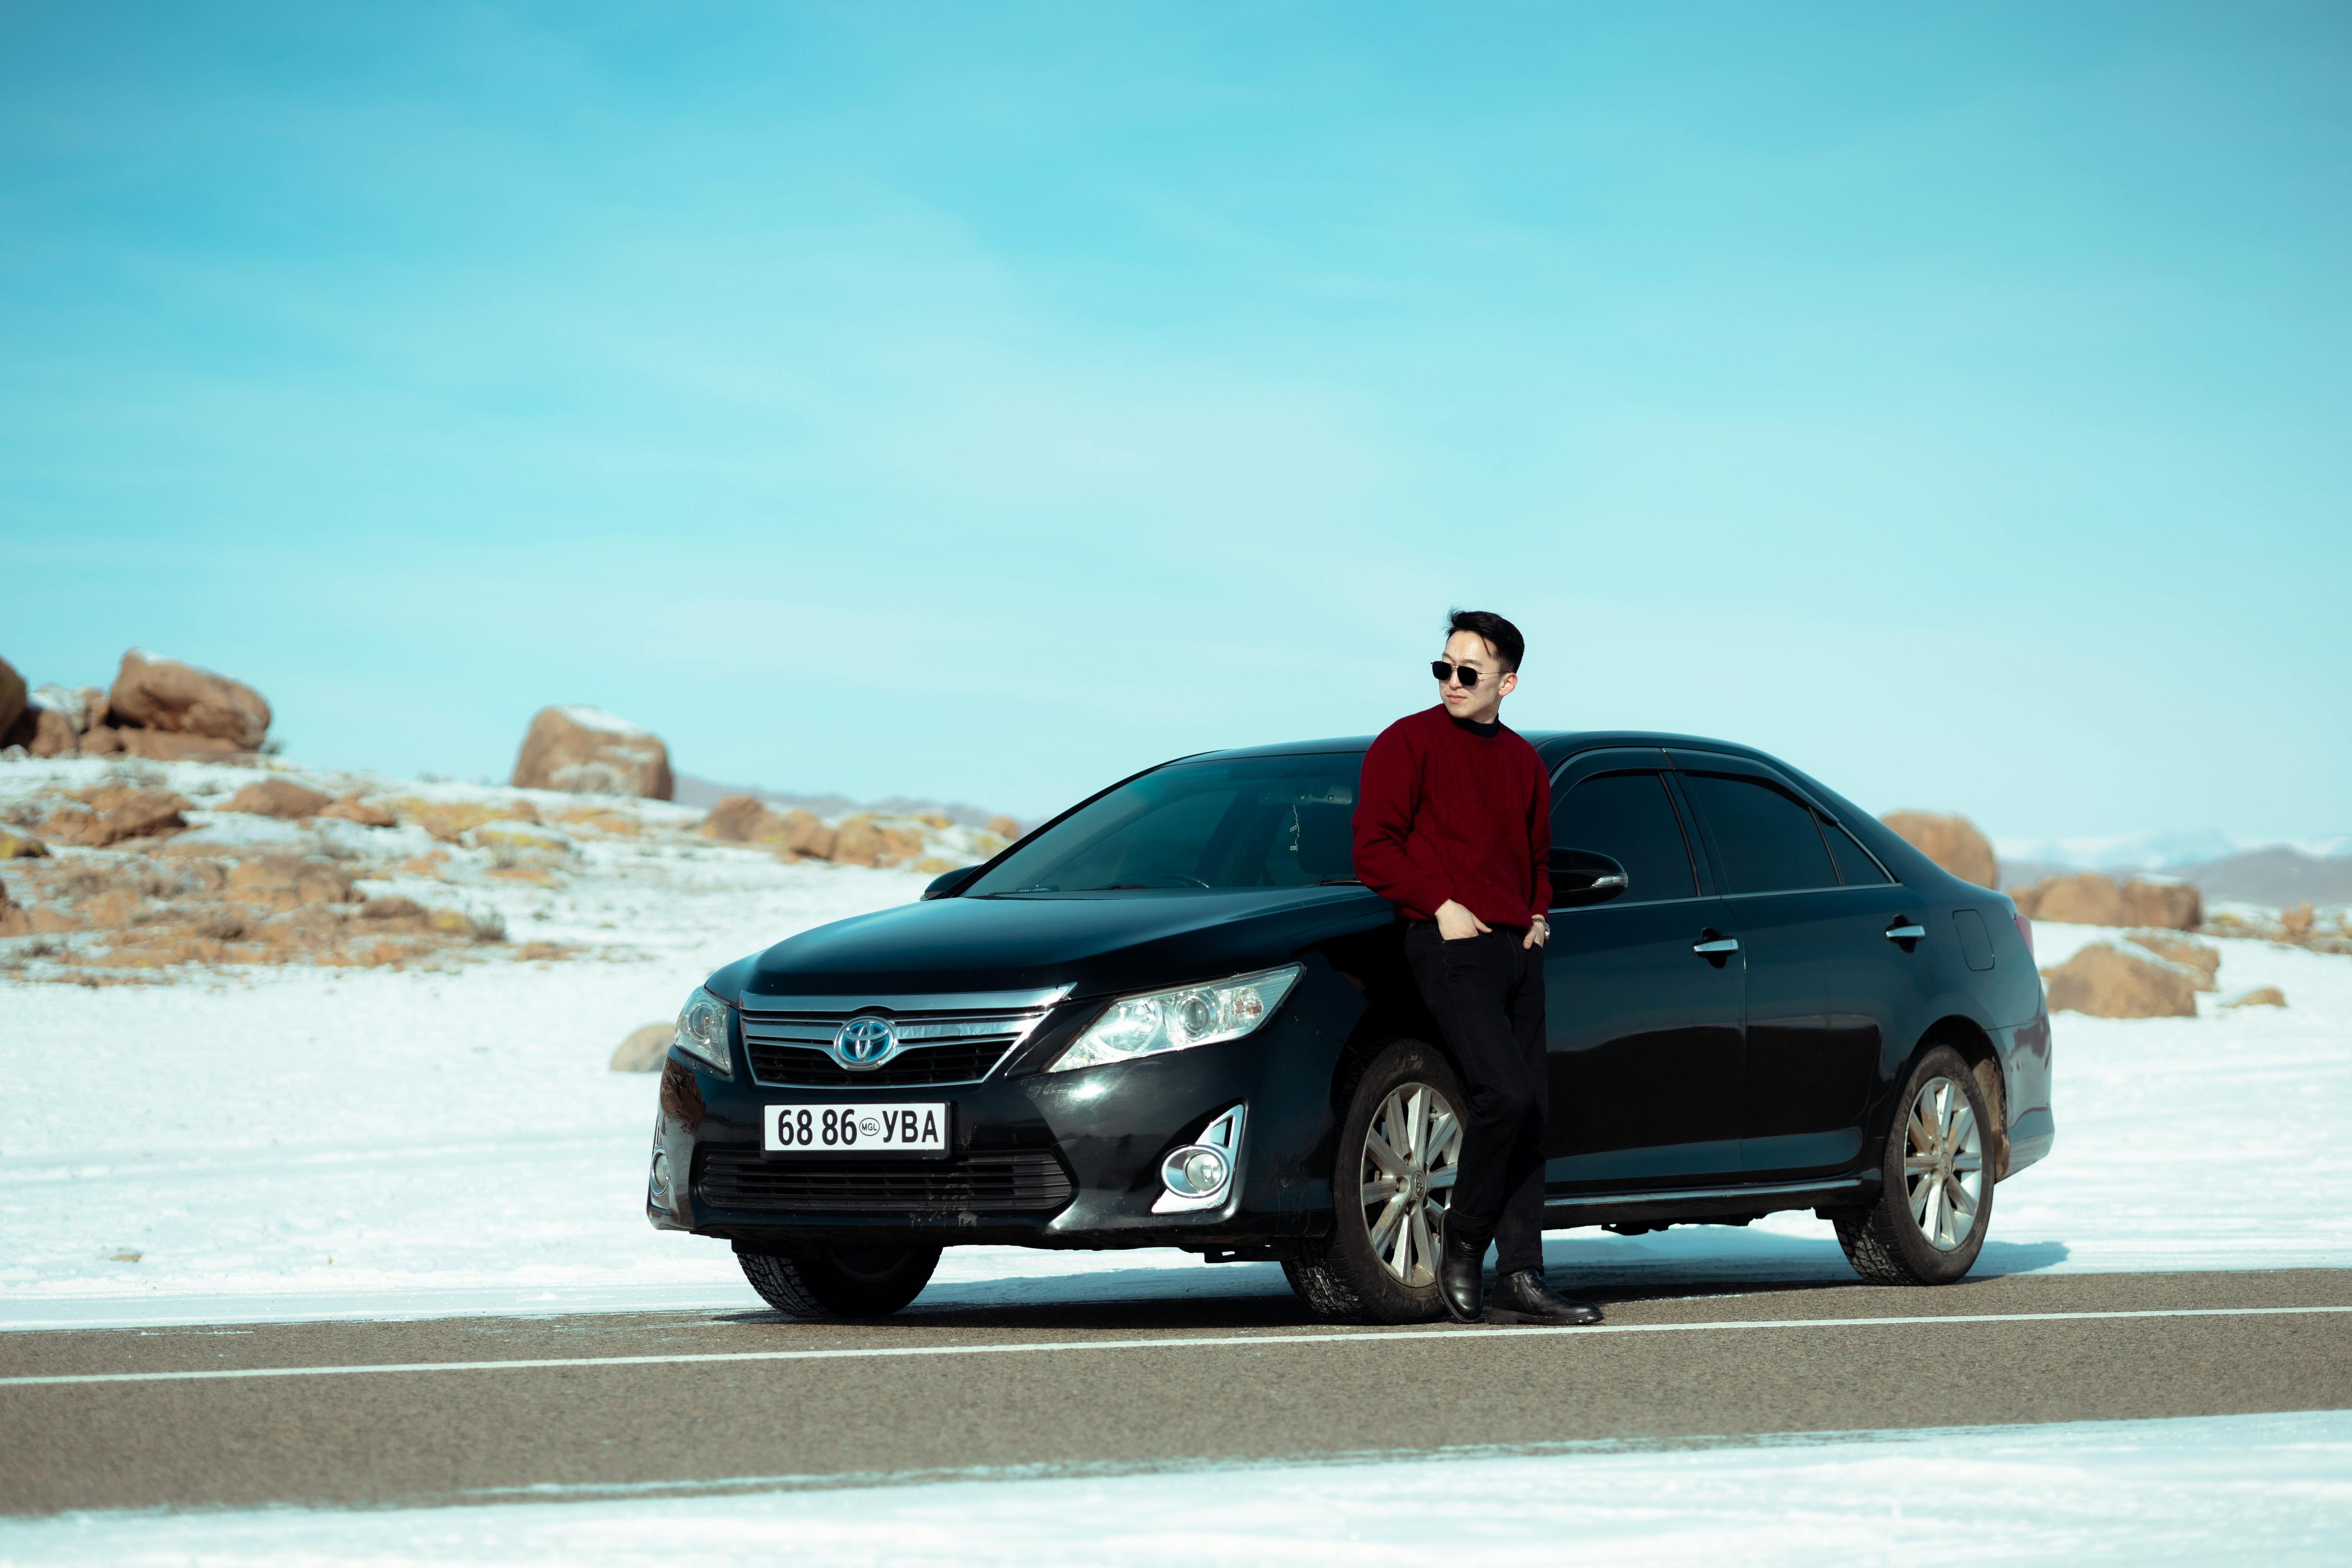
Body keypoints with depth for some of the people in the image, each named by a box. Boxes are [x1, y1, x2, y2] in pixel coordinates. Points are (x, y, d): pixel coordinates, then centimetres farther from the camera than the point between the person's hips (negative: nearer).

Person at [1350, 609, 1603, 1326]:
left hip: (1517, 947, 7)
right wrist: (1440, 906, -13)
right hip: (1453, 944, -7)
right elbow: (1374, 847, -6)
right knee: (1504, 1093, -20)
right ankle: (1463, 1247, -3)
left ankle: (1520, 1279, 3)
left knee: (1530, 1114, 2)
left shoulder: (1522, 761, 18)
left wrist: (1538, 915, 12)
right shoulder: (1407, 743, 0)